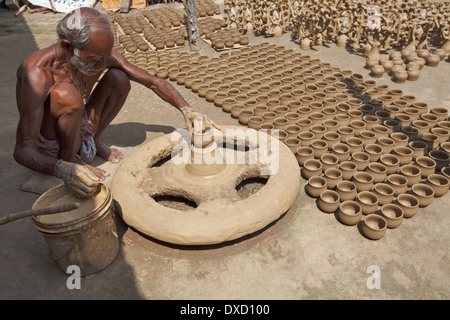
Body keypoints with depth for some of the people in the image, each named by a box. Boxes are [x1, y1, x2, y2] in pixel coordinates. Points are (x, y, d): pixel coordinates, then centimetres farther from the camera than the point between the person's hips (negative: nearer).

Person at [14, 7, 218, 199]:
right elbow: (22, 151, -35)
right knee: (67, 95, -36)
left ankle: (92, 141, 8)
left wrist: (186, 109, -25)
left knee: (119, 78, -13)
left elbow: (153, 82, -9)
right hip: (49, 152, -5)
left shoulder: (100, 55, -17)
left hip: (79, 134, 6)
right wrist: (64, 170, -55)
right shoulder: (37, 72, -33)